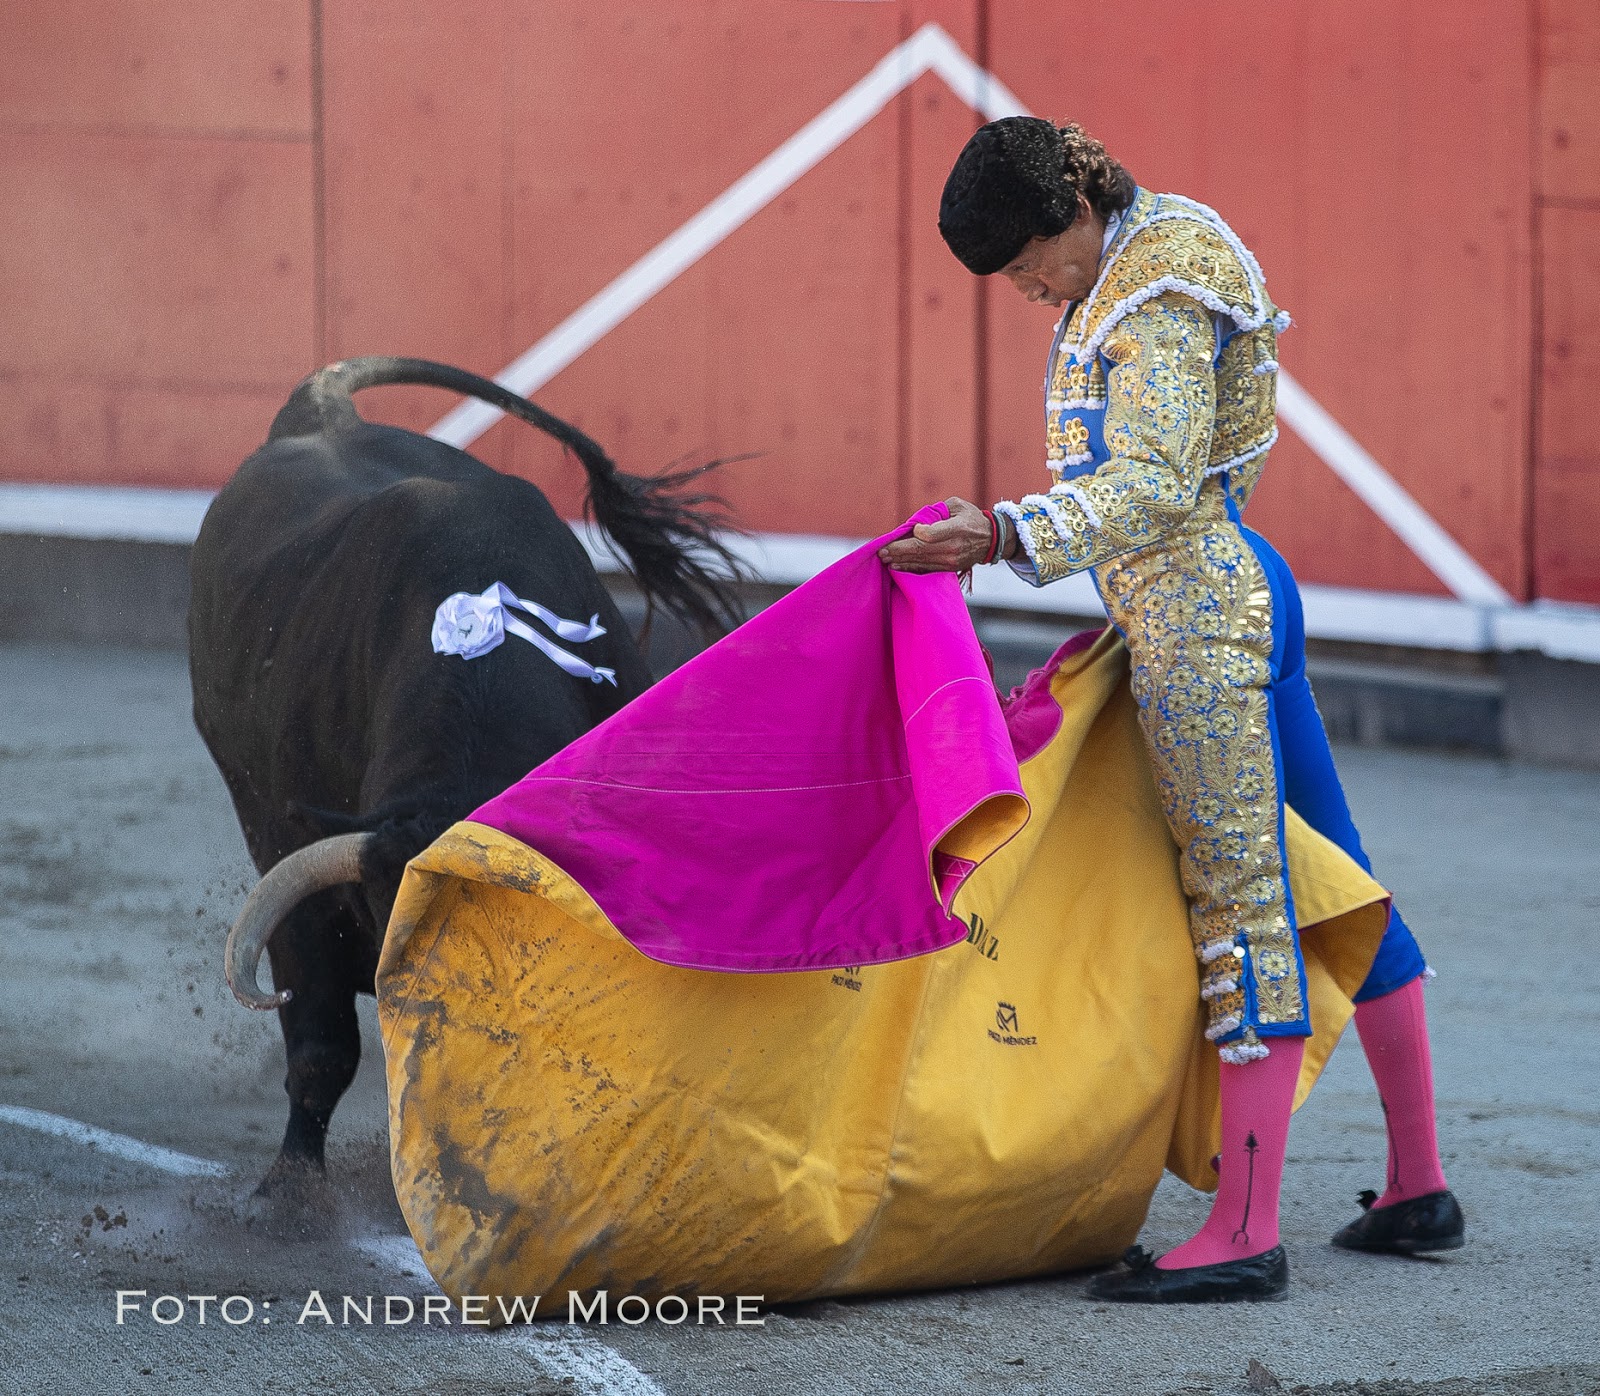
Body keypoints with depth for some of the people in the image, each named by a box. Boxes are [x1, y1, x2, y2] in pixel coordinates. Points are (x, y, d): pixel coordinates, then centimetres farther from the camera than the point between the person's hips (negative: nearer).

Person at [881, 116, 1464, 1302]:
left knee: (1243, 906, -10)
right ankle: (1419, 1186, 20)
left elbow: (1155, 486, -27)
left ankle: (1246, 1231, -10)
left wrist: (1007, 537, -35)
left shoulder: (1158, 304, -16)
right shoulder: (1125, 275, 15)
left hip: (1201, 621, -11)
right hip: (1237, 595, 11)